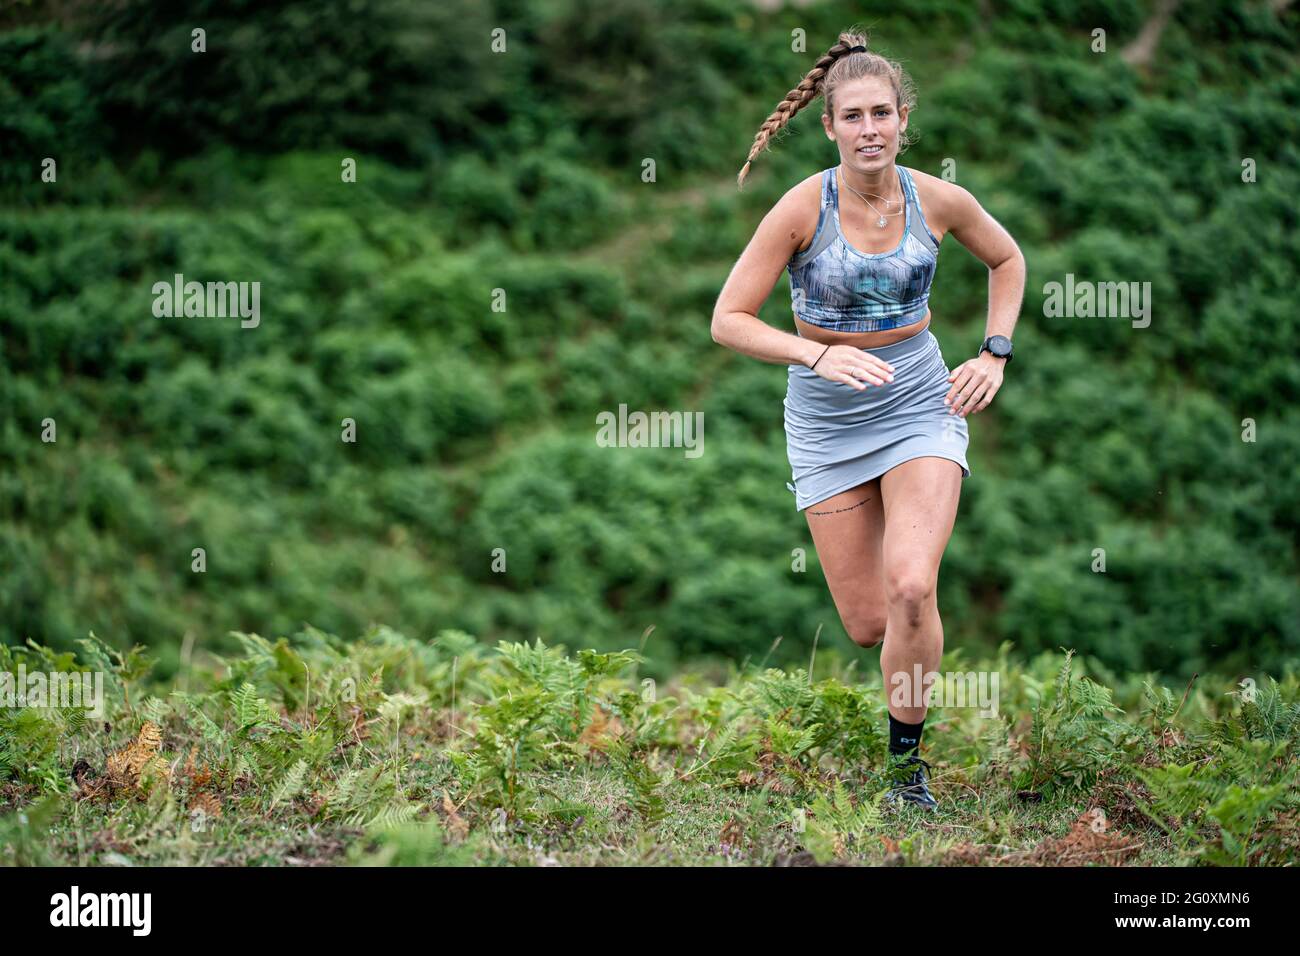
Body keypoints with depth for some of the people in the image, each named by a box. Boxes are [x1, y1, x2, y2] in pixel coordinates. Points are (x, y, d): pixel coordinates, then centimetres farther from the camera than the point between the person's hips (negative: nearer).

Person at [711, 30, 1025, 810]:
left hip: (922, 404, 1)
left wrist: (994, 354, 5)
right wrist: (819, 356, -25)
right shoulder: (803, 208, -13)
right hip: (828, 420, 0)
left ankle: (908, 762, -1)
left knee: (912, 590, -21)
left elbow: (1006, 258, 16)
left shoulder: (938, 200, -6)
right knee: (868, 624, -1)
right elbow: (728, 321, -11)